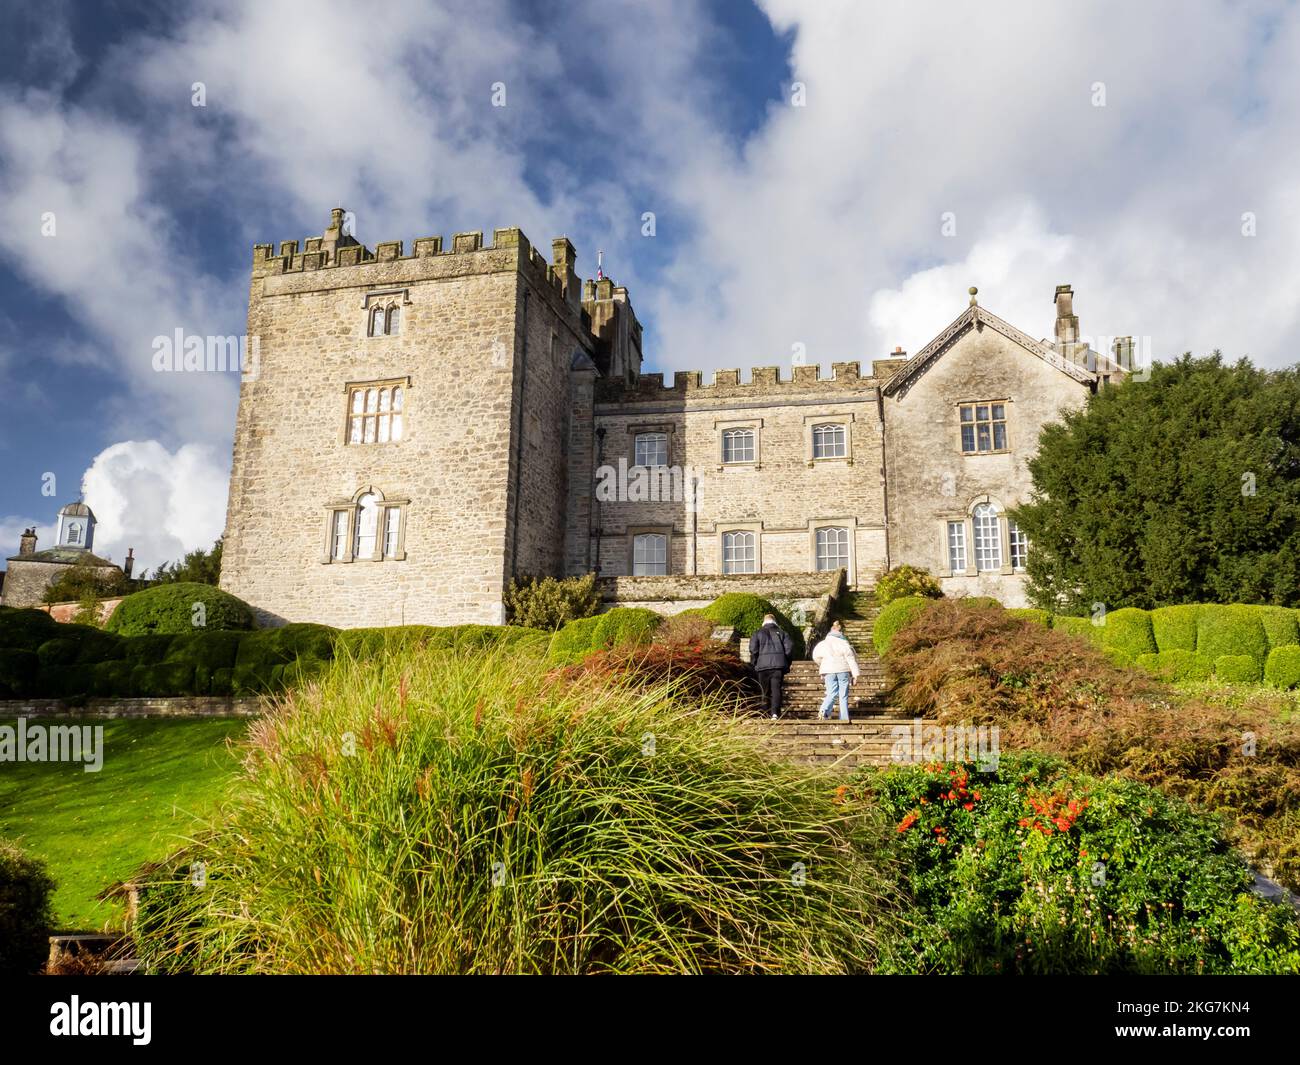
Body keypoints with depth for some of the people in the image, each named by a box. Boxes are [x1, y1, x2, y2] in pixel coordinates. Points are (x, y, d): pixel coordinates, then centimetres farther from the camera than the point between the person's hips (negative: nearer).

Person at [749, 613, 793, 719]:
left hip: (763, 665, 0)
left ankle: (768, 713, 10)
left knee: (766, 690, 9)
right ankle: (775, 712, -18)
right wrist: (787, 663, 11)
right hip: (779, 665, 0)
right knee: (776, 688, -3)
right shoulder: (781, 633, 11)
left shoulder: (758, 634, 8)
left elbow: (753, 649, -4)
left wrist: (754, 663, 7)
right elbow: (789, 647, 3)